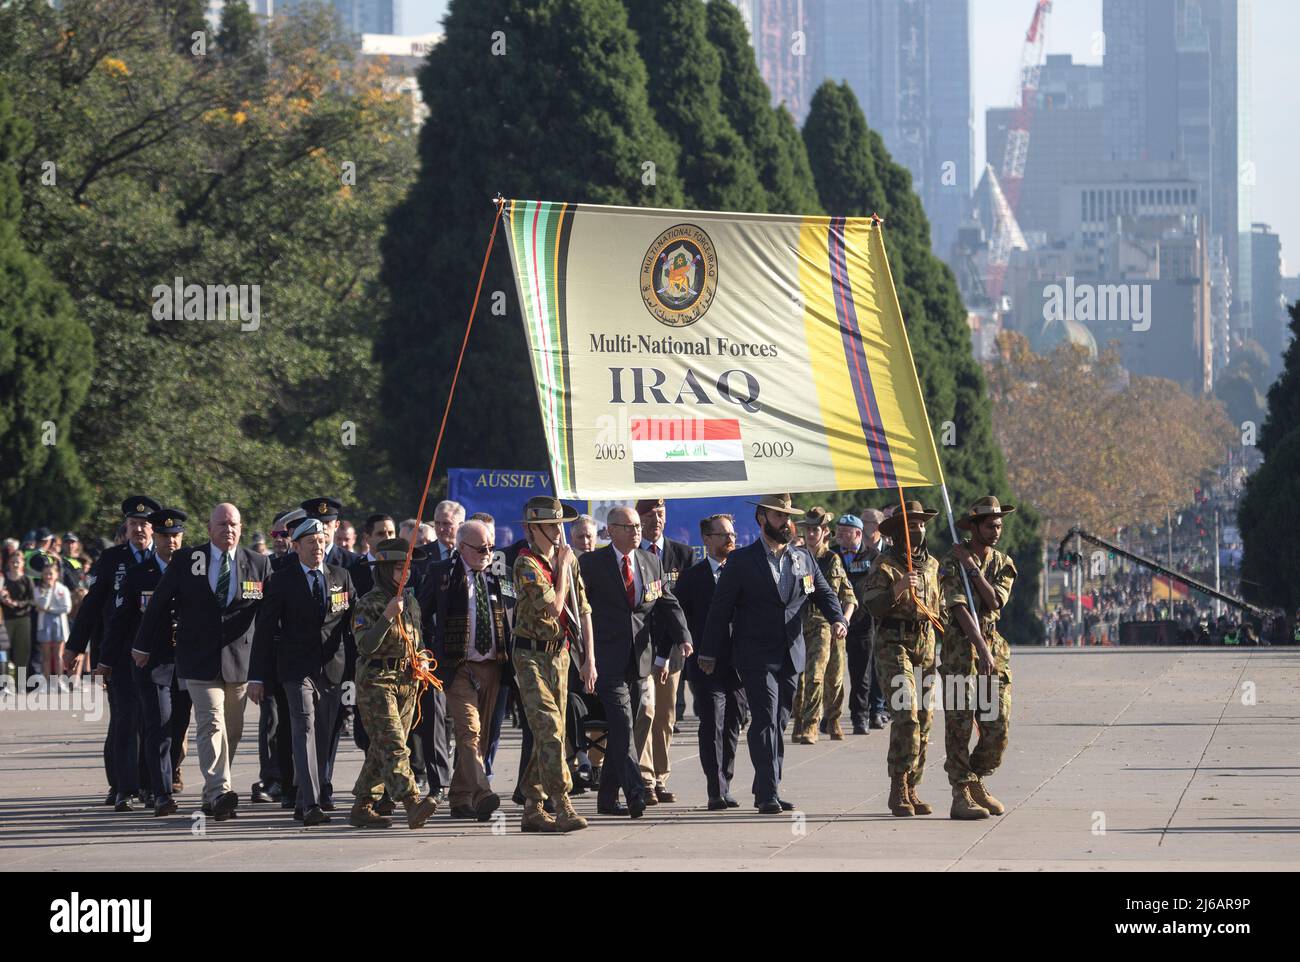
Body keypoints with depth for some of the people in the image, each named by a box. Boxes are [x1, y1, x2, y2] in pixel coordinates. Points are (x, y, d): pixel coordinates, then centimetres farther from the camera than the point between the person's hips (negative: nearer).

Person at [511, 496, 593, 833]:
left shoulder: (568, 559, 9)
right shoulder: (526, 563, -13)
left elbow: (582, 610, 11)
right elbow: (554, 606, -22)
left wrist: (589, 659, 5)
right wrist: (563, 566, -11)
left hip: (559, 653, 7)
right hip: (532, 655, -7)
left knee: (548, 732, 8)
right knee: (549, 730, -15)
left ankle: (532, 808, 14)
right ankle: (563, 807, -21)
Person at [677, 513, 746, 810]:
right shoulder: (692, 577, 3)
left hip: (738, 663, 3)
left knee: (732, 728, 7)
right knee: (712, 727, -7)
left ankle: (724, 788, 15)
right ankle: (717, 792, -9)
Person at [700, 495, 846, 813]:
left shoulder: (803, 559, 13)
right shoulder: (742, 561, -1)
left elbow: (823, 593, 17)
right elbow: (720, 607, 0)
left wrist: (837, 619, -6)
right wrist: (709, 653, -1)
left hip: (790, 656, 5)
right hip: (756, 656, -5)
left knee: (779, 723, 9)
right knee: (765, 721, -13)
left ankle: (766, 791, 17)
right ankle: (768, 795, -16)